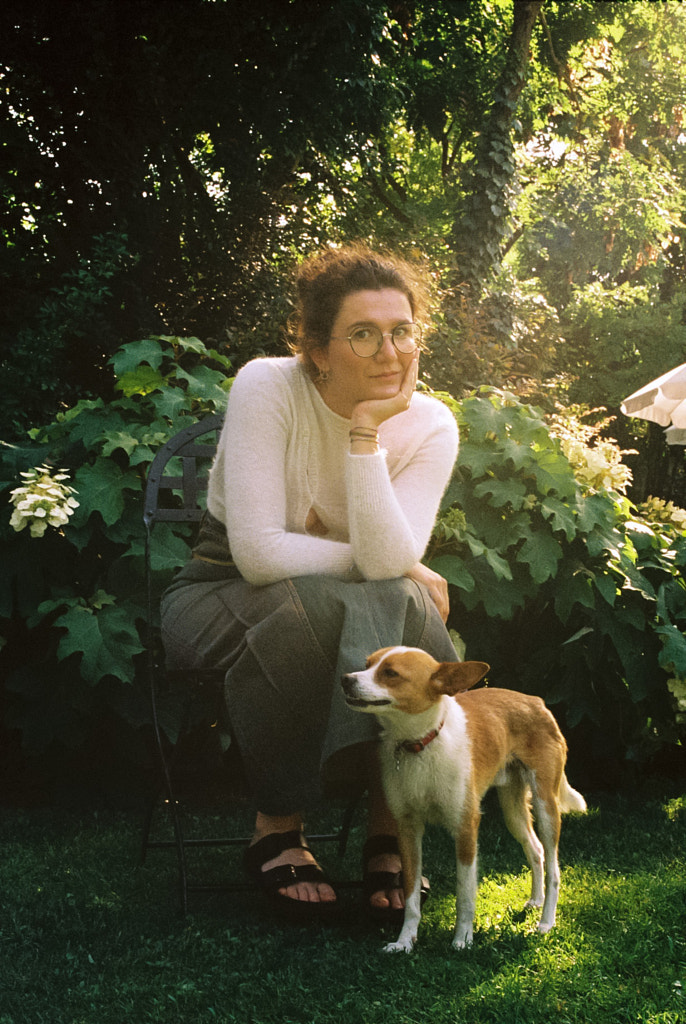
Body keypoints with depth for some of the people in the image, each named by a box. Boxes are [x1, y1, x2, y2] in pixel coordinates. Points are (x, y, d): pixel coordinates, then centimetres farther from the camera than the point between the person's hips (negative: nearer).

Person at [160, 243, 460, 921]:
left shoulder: (429, 425, -11)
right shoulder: (267, 388, -20)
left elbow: (387, 563, -25)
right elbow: (259, 552, -27)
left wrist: (365, 433, -31)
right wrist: (401, 569, -20)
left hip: (356, 608, 3)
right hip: (225, 596, -3)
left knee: (402, 606, -31)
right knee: (318, 607, -36)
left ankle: (389, 830, -18)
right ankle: (277, 828, -18)